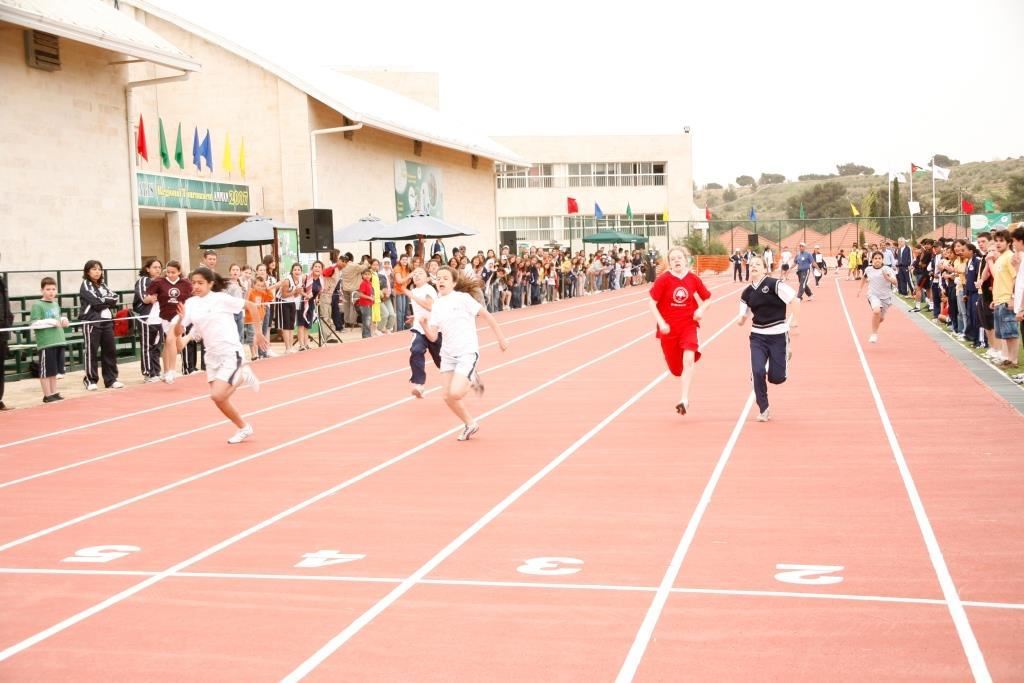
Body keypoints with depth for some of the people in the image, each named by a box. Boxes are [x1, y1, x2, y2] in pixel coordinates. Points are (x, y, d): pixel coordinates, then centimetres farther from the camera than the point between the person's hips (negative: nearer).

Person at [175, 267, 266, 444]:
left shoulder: (221, 299, -13)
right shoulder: (190, 303, 1)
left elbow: (252, 306, -6)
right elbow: (177, 333, 0)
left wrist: (258, 332, -1)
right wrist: (181, 318, -20)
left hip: (230, 353, -6)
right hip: (212, 355, 6)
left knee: (217, 395, -19)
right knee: (219, 399, 8)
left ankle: (243, 377, 9)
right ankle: (244, 428, 30)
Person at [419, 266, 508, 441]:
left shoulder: (463, 298, -11)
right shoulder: (436, 305, 4)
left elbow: (486, 315, -5)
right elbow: (433, 337, 2)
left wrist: (501, 339, -3)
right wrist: (424, 324, -17)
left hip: (467, 352, -6)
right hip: (448, 354, 6)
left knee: (455, 393, -20)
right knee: (448, 397, 3)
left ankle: (471, 379, 13)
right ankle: (470, 425, 27)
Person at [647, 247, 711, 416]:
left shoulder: (693, 279, -3)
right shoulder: (664, 279, -9)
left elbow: (706, 298, 12)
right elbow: (651, 302, -9)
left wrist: (701, 309, -8)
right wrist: (661, 322, -18)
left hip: (688, 325, 0)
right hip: (669, 328, 0)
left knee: (688, 359, -23)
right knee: (676, 368, 7)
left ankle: (684, 400, -21)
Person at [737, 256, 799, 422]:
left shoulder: (774, 284, -10)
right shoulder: (747, 293, 6)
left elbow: (794, 300, -11)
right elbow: (744, 316, 14)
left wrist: (793, 321, -16)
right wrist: (741, 321, -7)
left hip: (778, 335, -4)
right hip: (757, 336, 4)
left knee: (776, 377, -2)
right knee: (757, 371, -14)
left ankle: (784, 358, 37)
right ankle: (763, 410, 4)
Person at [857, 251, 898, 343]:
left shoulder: (887, 269, -9)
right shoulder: (868, 269, -2)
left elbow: (895, 282, -20)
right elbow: (864, 278, 22)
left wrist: (888, 278, -37)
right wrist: (860, 288, 26)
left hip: (885, 296, 1)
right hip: (873, 295, -1)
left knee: (881, 318, 14)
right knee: (876, 311, -31)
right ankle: (874, 334, -16)